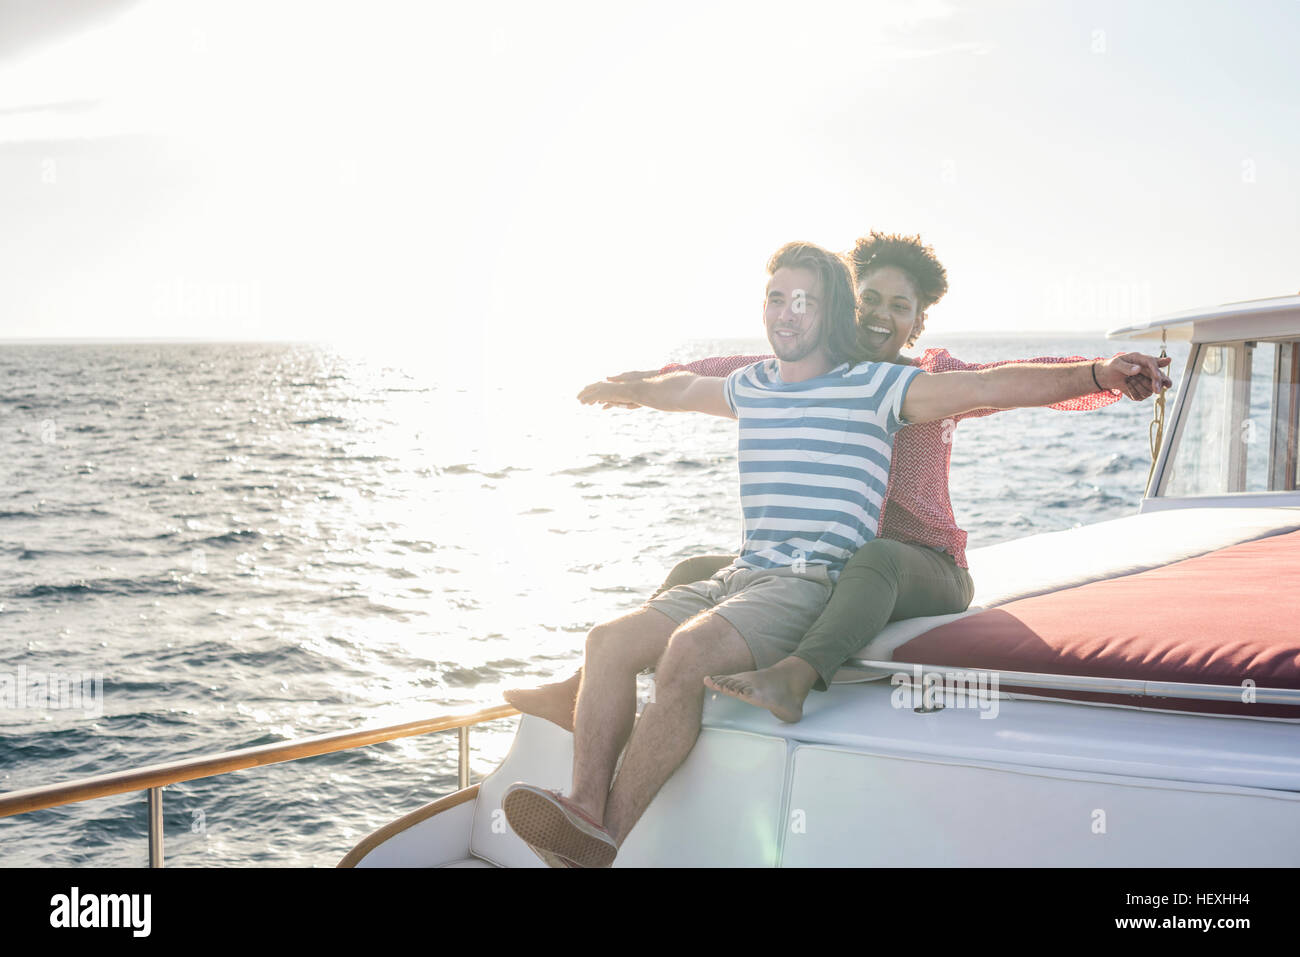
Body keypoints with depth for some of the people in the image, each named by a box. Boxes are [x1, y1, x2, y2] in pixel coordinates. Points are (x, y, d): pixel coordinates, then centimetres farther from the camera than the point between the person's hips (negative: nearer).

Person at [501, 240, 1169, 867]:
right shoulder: (749, 387, 20)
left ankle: (609, 839, -29)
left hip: (817, 584, -6)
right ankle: (586, 808, -23)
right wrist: (626, 390, 59)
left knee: (689, 650, -31)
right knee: (610, 641, -15)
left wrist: (1098, 375, -15)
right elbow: (683, 390, 43)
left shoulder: (876, 388, 3)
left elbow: (993, 387, -5)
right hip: (741, 575, 7)